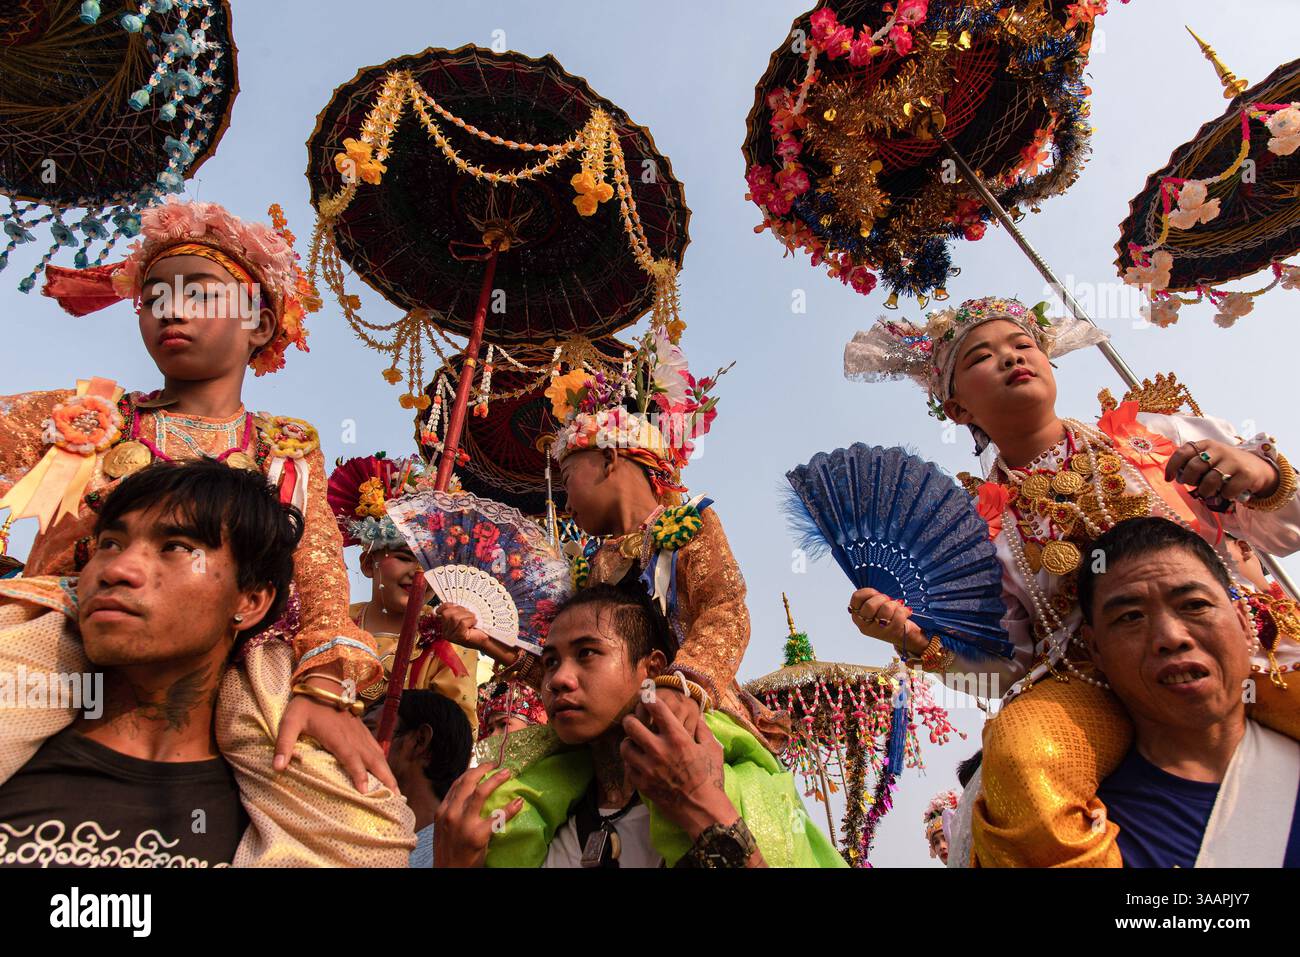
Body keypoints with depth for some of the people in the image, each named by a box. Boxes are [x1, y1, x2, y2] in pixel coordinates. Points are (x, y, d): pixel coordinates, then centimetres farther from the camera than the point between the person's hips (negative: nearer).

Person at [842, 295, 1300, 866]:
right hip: (1088, 682, -1)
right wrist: (918, 638, -8)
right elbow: (1006, 663, 10)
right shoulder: (981, 521, 10)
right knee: (1017, 762, -34)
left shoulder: (1157, 431, 13)